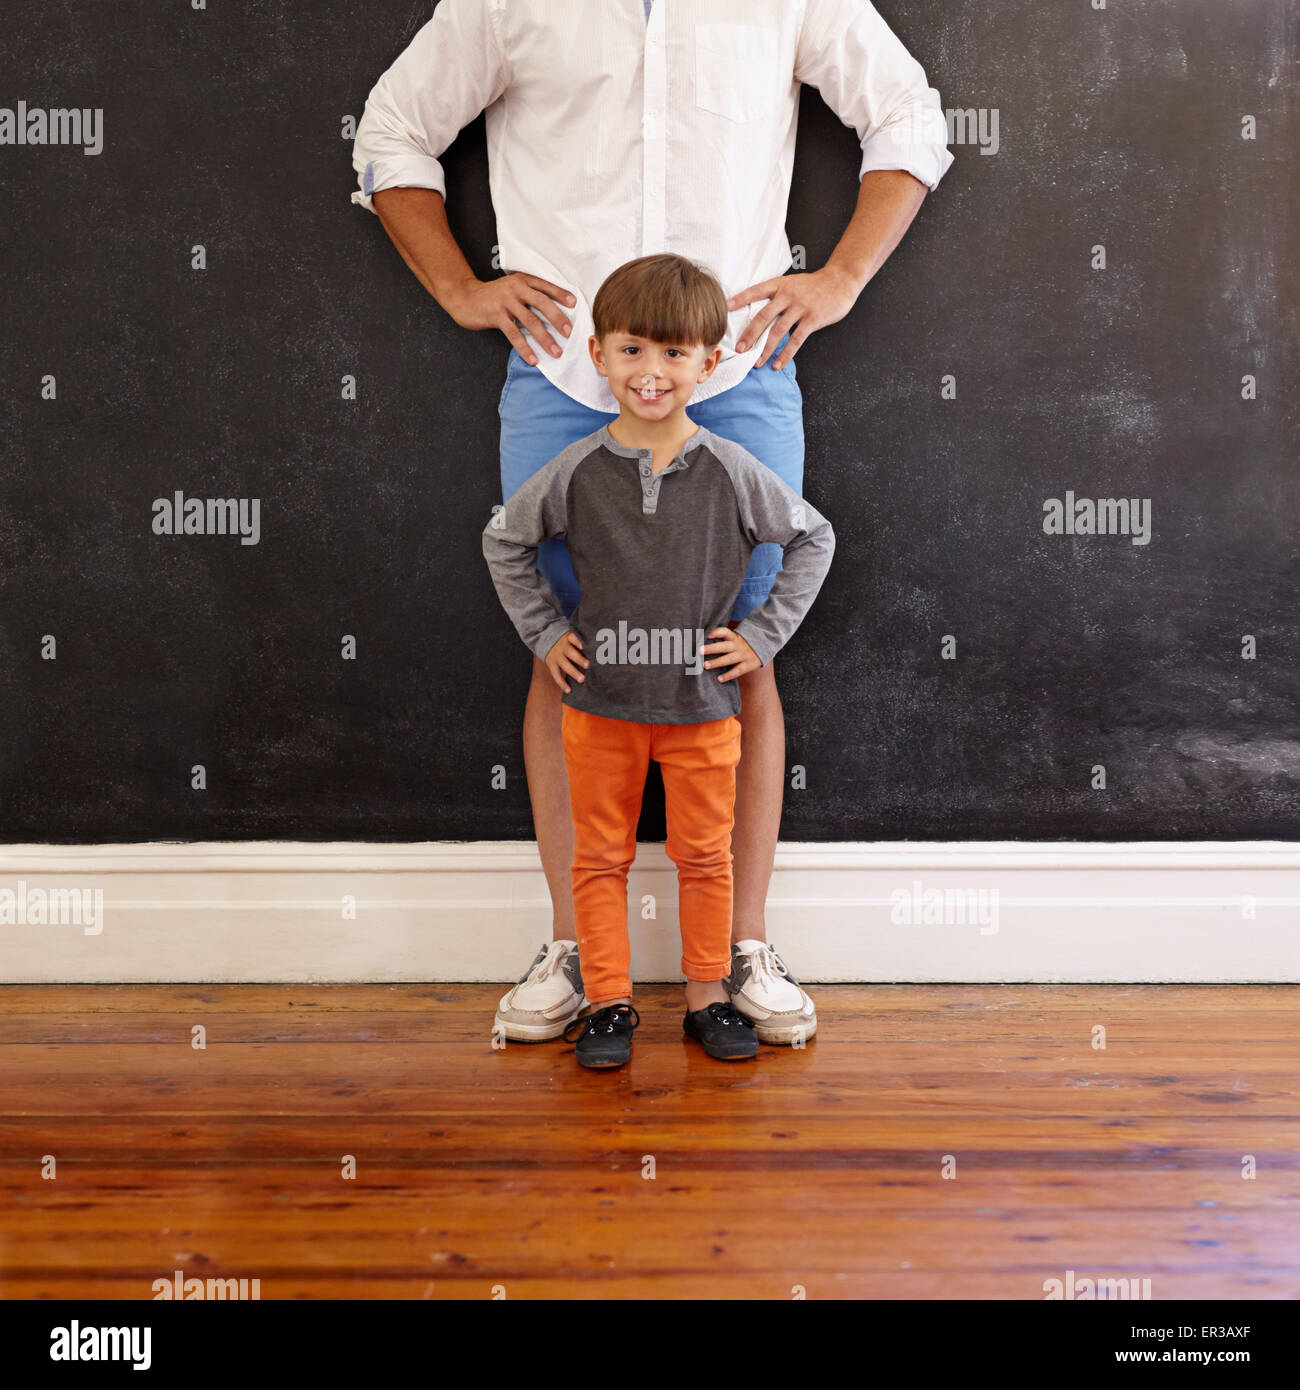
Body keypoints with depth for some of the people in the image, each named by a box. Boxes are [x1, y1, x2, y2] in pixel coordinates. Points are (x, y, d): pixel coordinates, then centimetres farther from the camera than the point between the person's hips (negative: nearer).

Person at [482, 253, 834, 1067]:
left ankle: (708, 999, 28)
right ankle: (609, 1003, 24)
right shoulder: (576, 471, -5)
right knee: (601, 857, 9)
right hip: (598, 702, 1)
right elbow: (504, 542, 10)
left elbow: (813, 539, 4)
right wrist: (544, 632, 3)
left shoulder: (732, 471, -7)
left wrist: (763, 636, -1)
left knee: (705, 856, 11)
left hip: (702, 703, 0)